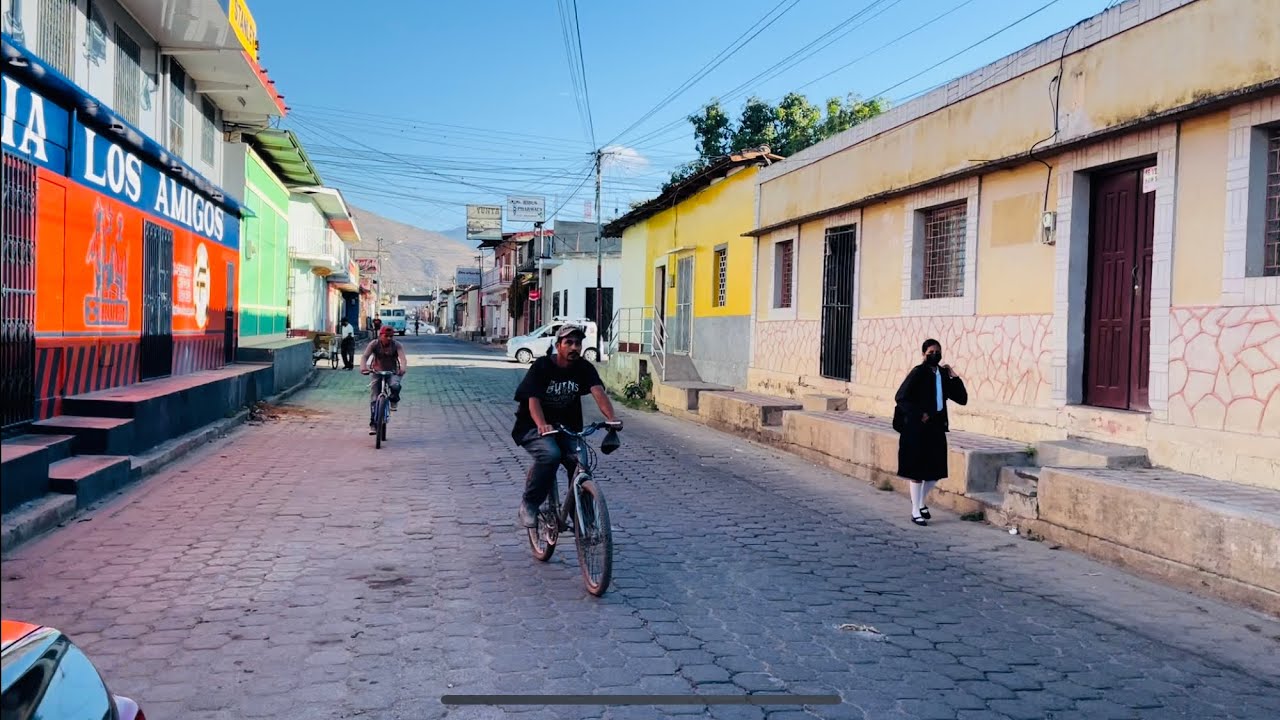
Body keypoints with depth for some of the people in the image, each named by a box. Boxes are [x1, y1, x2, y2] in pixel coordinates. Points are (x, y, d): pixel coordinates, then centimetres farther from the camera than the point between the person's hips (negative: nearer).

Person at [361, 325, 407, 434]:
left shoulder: (397, 345, -12)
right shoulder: (374, 344, -10)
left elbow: (402, 358, -27)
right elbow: (365, 356, -22)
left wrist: (403, 368, -49)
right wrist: (363, 368, -43)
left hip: (392, 372, -1)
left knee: (395, 385, -34)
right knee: (374, 398, -7)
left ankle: (394, 401, 0)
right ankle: (373, 424, 2)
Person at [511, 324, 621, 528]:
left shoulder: (584, 368, -3)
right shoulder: (542, 366, -14)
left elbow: (598, 391, -20)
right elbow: (533, 400, -25)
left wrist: (611, 417, -40)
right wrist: (542, 425, -46)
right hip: (533, 427, -4)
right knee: (550, 454, -33)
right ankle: (528, 504, -12)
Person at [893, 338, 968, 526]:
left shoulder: (943, 374, 8)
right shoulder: (918, 373, -9)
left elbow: (962, 399, 6)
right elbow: (901, 397, -13)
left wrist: (954, 377, -2)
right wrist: (919, 415, -16)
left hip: (937, 428, 6)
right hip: (917, 429, -6)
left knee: (935, 471, 9)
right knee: (917, 471, 1)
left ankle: (920, 502, 32)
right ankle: (915, 511, 10)